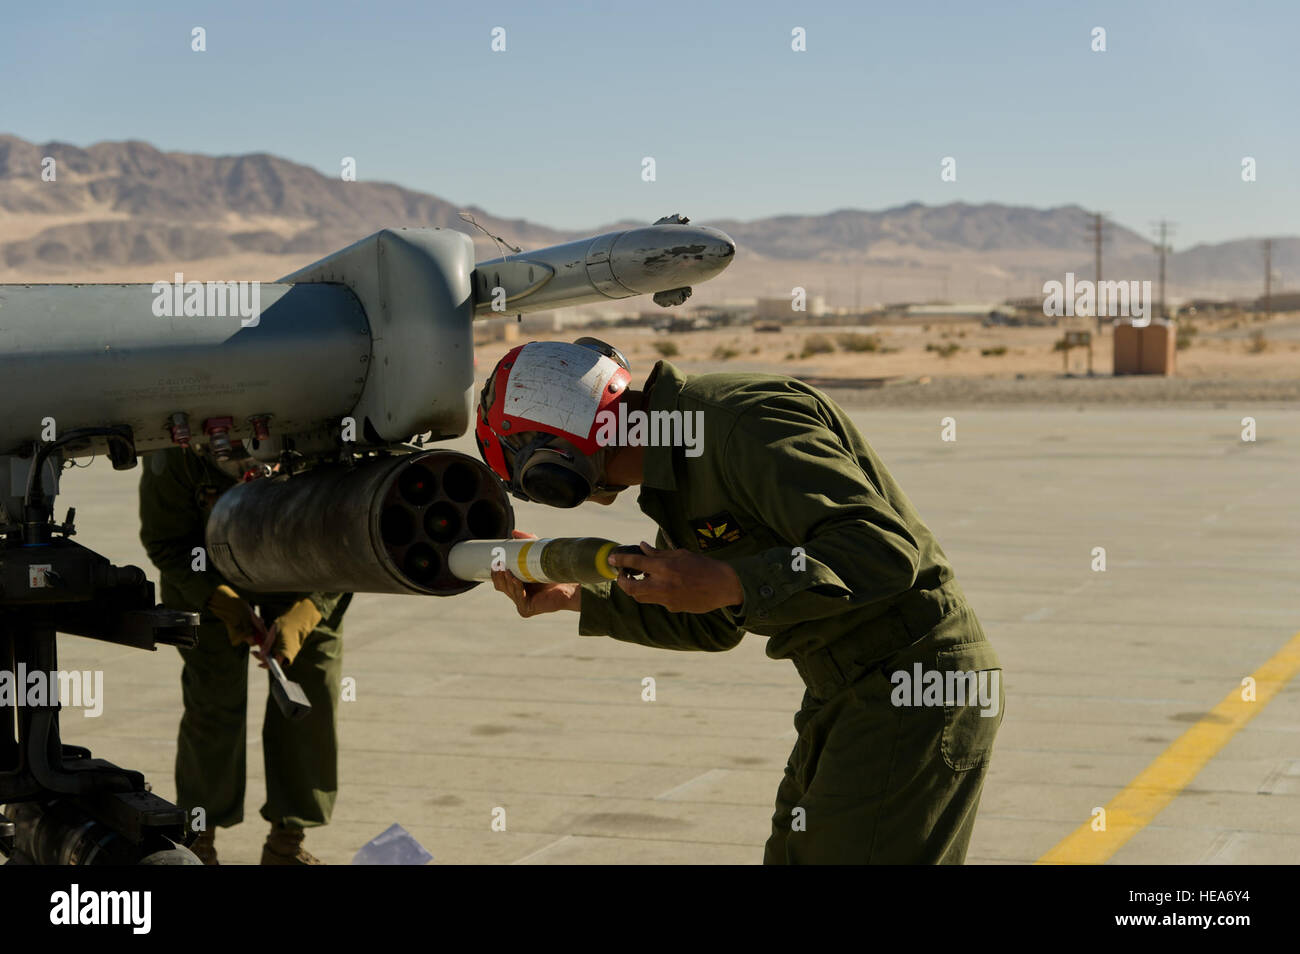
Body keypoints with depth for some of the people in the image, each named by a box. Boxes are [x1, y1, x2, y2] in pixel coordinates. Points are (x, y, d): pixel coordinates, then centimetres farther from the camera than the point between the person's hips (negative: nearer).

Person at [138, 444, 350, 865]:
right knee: (215, 697, -9)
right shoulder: (174, 455, -34)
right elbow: (164, 542, -17)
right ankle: (199, 836, 8)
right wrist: (223, 604, -28)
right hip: (211, 576, -1)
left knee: (313, 689, -7)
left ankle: (287, 840, 5)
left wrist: (301, 615, -34)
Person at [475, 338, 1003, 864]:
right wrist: (570, 596, 18)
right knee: (793, 858, 15)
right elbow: (710, 625, 22)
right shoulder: (673, 469, 10)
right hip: (850, 693, 10)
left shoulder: (747, 424, -22)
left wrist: (723, 584, -30)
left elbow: (885, 550, -29)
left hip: (916, 684, -10)